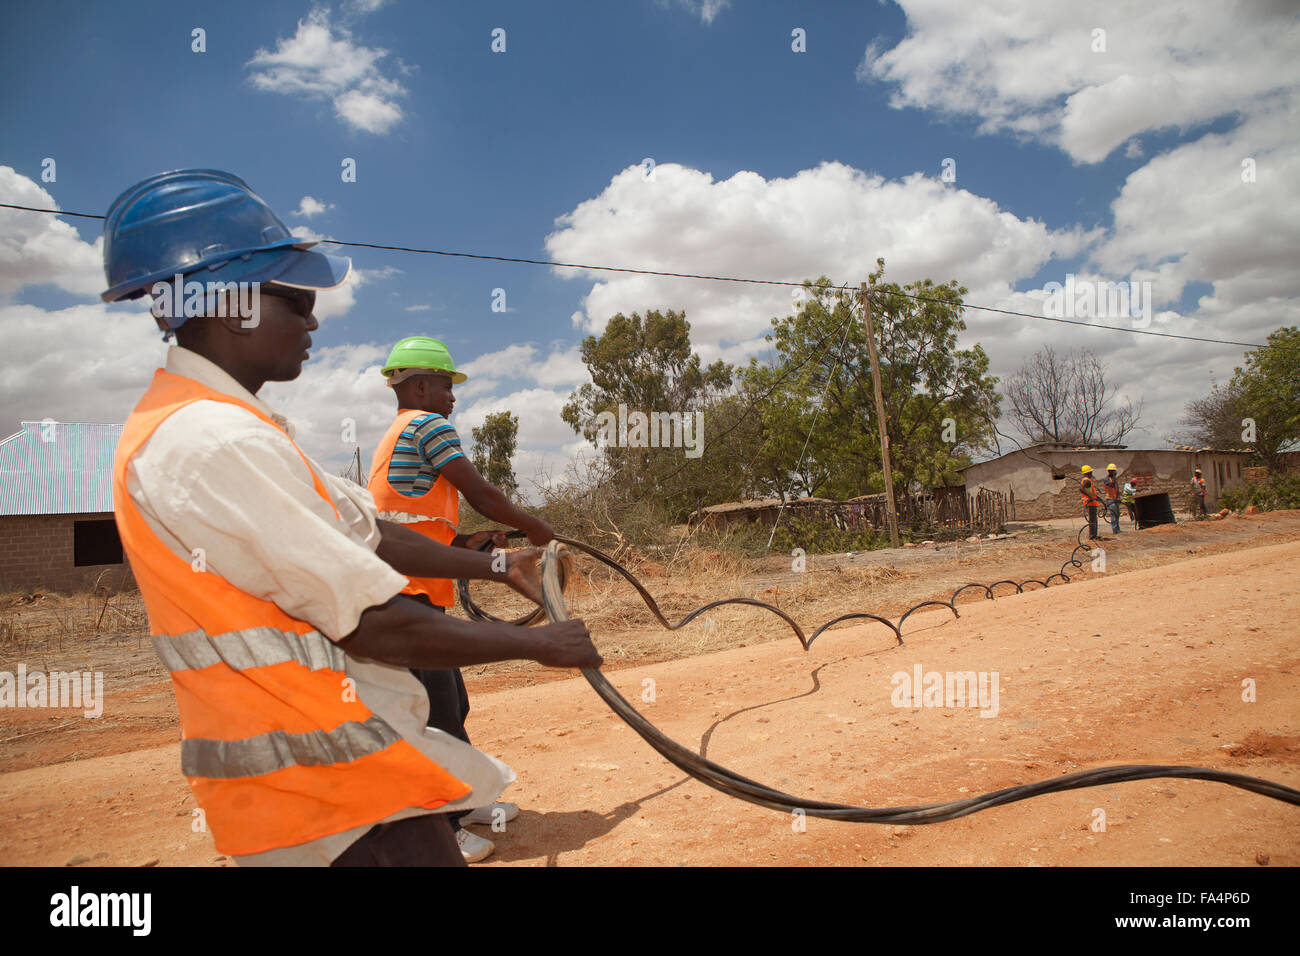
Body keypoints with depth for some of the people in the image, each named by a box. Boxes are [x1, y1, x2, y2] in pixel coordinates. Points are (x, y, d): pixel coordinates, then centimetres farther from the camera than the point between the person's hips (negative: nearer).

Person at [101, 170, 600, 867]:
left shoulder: (221, 425, 10)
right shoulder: (216, 444, -23)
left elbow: (365, 534, 13)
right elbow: (372, 625, -23)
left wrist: (496, 567, 15)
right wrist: (537, 644, -12)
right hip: (326, 780, -10)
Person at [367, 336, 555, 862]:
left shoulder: (396, 436, 23)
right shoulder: (427, 424, -8)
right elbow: (480, 494, -12)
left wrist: (468, 541, 9)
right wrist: (534, 526, 2)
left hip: (415, 591, 10)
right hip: (410, 595, -10)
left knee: (451, 705, 19)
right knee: (434, 713, -3)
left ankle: (461, 801, 32)